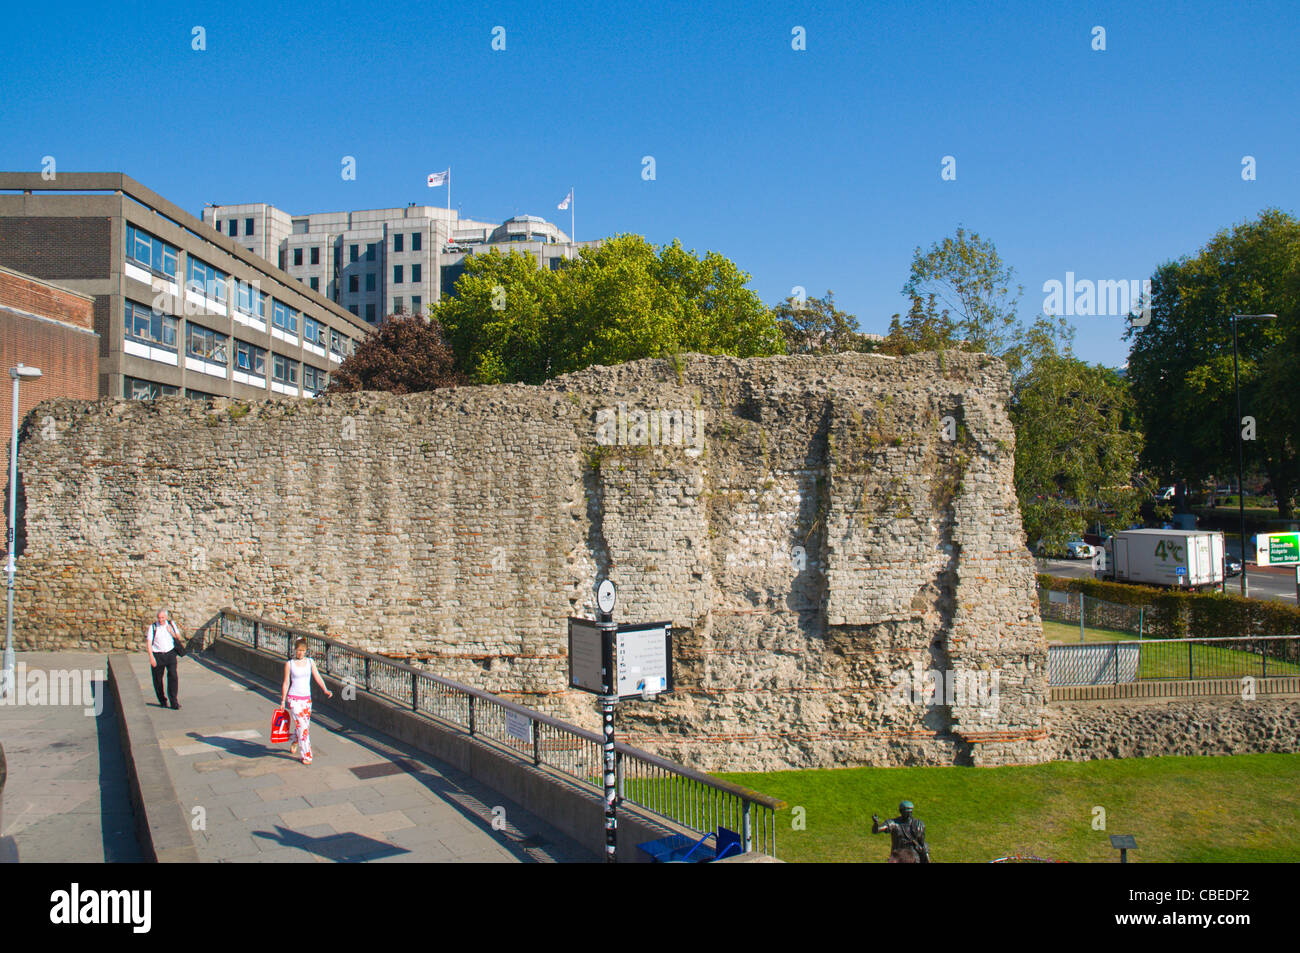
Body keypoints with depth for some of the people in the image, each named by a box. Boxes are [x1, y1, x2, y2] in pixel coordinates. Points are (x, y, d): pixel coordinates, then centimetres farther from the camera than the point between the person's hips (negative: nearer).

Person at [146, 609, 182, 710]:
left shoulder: (171, 624, 7)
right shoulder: (153, 627, -2)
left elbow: (178, 637, 16)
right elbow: (148, 643, -5)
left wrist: (172, 632, -6)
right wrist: (151, 657, -14)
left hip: (170, 653, 1)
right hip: (157, 655, -1)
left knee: (173, 676, -11)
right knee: (157, 679, 5)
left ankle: (174, 701, -9)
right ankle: (162, 701, 21)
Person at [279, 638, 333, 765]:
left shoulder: (310, 662, 5)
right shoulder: (289, 664, -2)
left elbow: (317, 677, -3)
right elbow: (286, 683, 1)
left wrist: (325, 690, -19)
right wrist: (282, 701, 1)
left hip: (307, 698, 4)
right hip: (294, 698, -4)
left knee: (306, 726, 11)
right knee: (302, 726, -12)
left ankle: (295, 740, 44)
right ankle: (306, 755, -5)